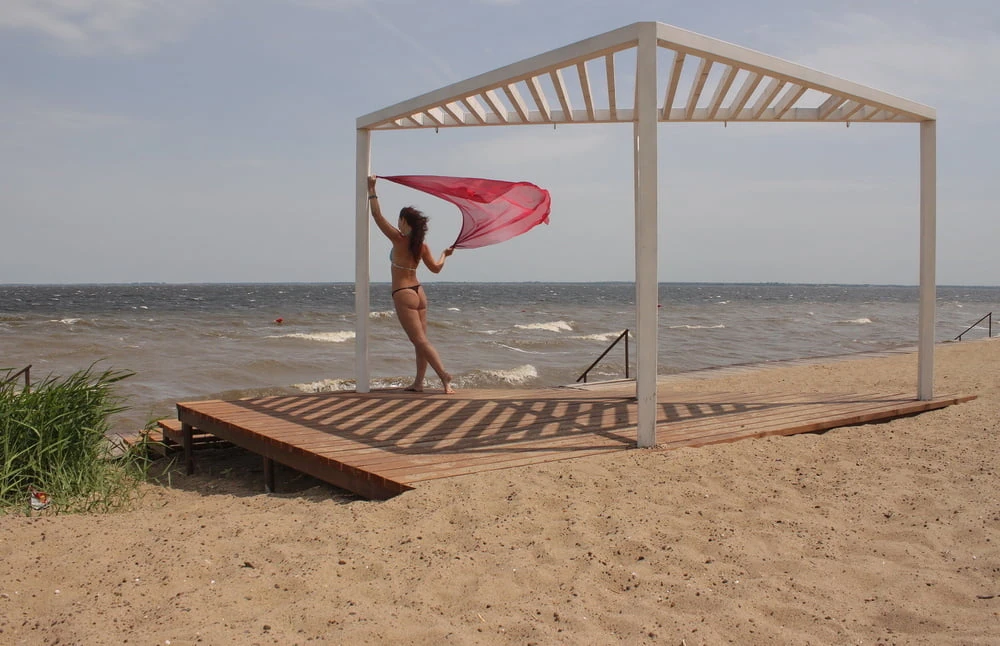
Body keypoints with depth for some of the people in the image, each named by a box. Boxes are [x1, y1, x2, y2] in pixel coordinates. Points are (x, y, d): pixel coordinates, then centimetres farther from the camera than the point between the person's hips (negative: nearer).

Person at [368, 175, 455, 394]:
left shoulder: (399, 240, -10)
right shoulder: (422, 246, 5)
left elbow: (377, 216, -8)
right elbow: (436, 268, 8)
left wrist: (371, 190, -1)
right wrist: (445, 255, 27)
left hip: (403, 295, -7)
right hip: (419, 293, 7)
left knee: (421, 341, -9)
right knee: (420, 341, 8)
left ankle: (444, 374, -18)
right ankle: (418, 382, 11)